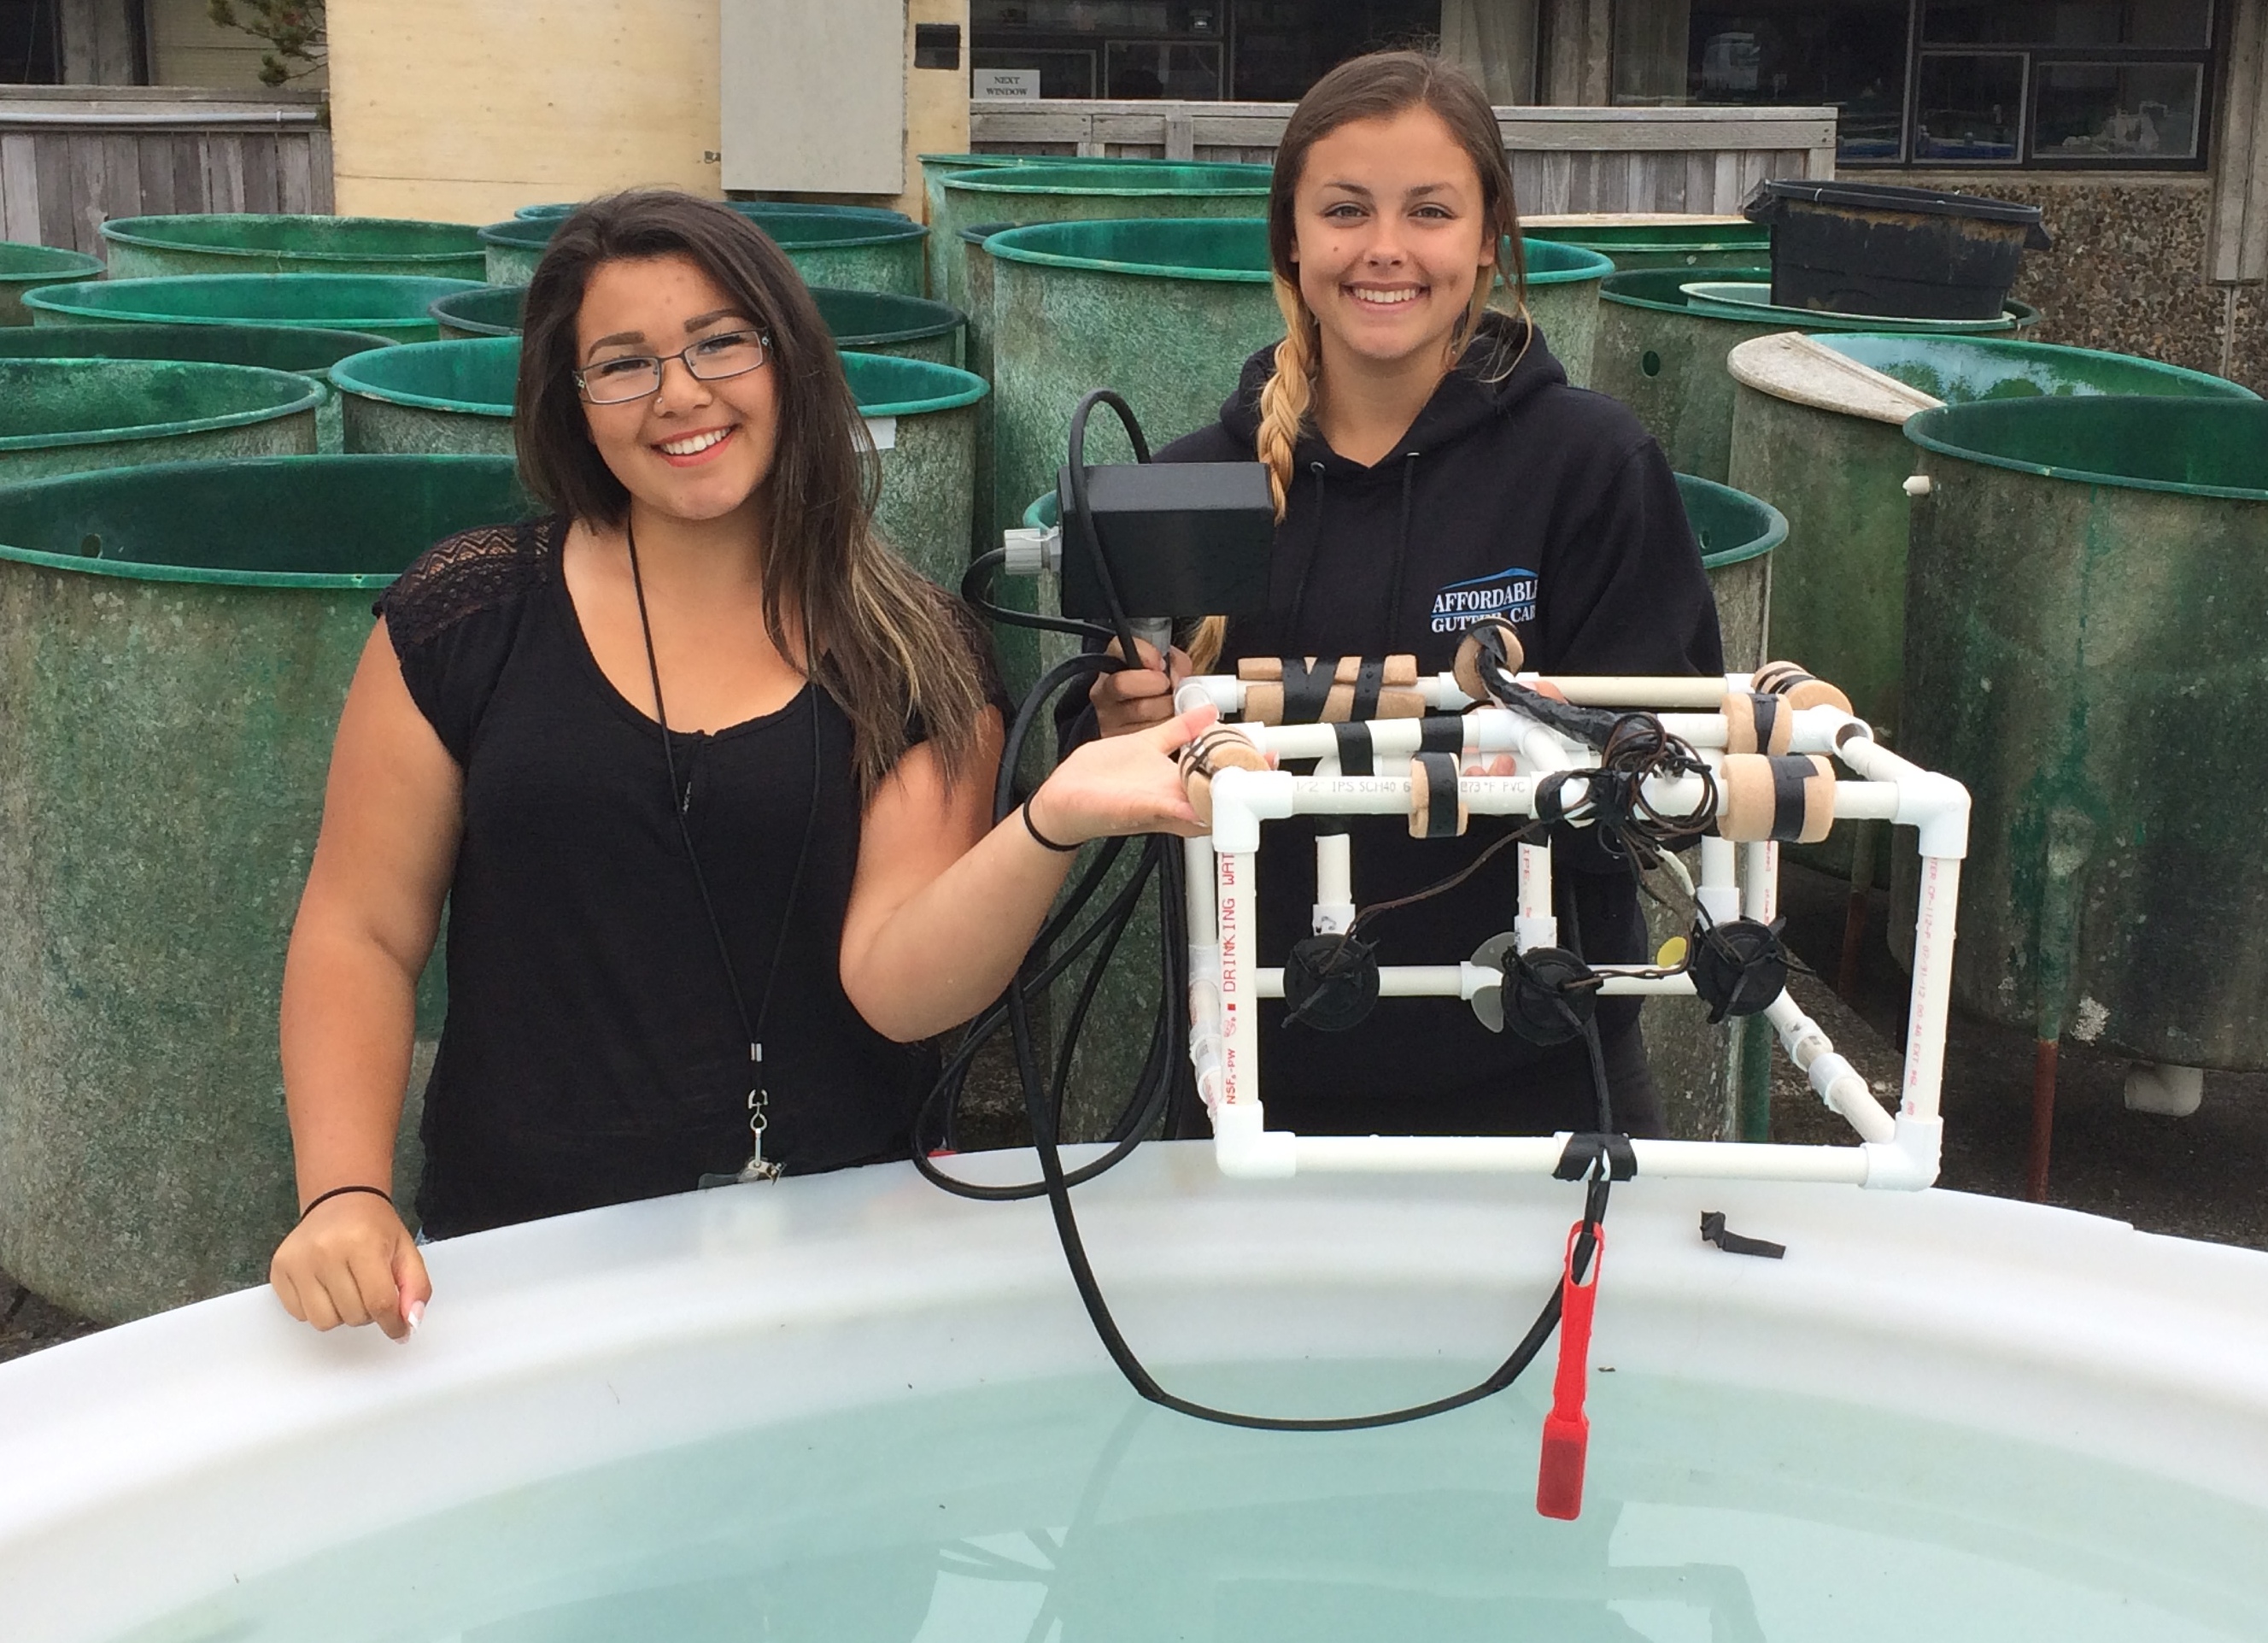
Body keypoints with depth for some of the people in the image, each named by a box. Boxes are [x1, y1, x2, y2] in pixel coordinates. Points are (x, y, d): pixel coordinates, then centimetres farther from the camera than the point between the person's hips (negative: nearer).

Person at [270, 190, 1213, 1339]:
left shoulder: (914, 655, 3)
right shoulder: (469, 618, 3)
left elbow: (896, 985, -8)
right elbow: (360, 934, 4)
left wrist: (1054, 823, -25)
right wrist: (346, 1194, -10)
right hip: (528, 1258, 0)